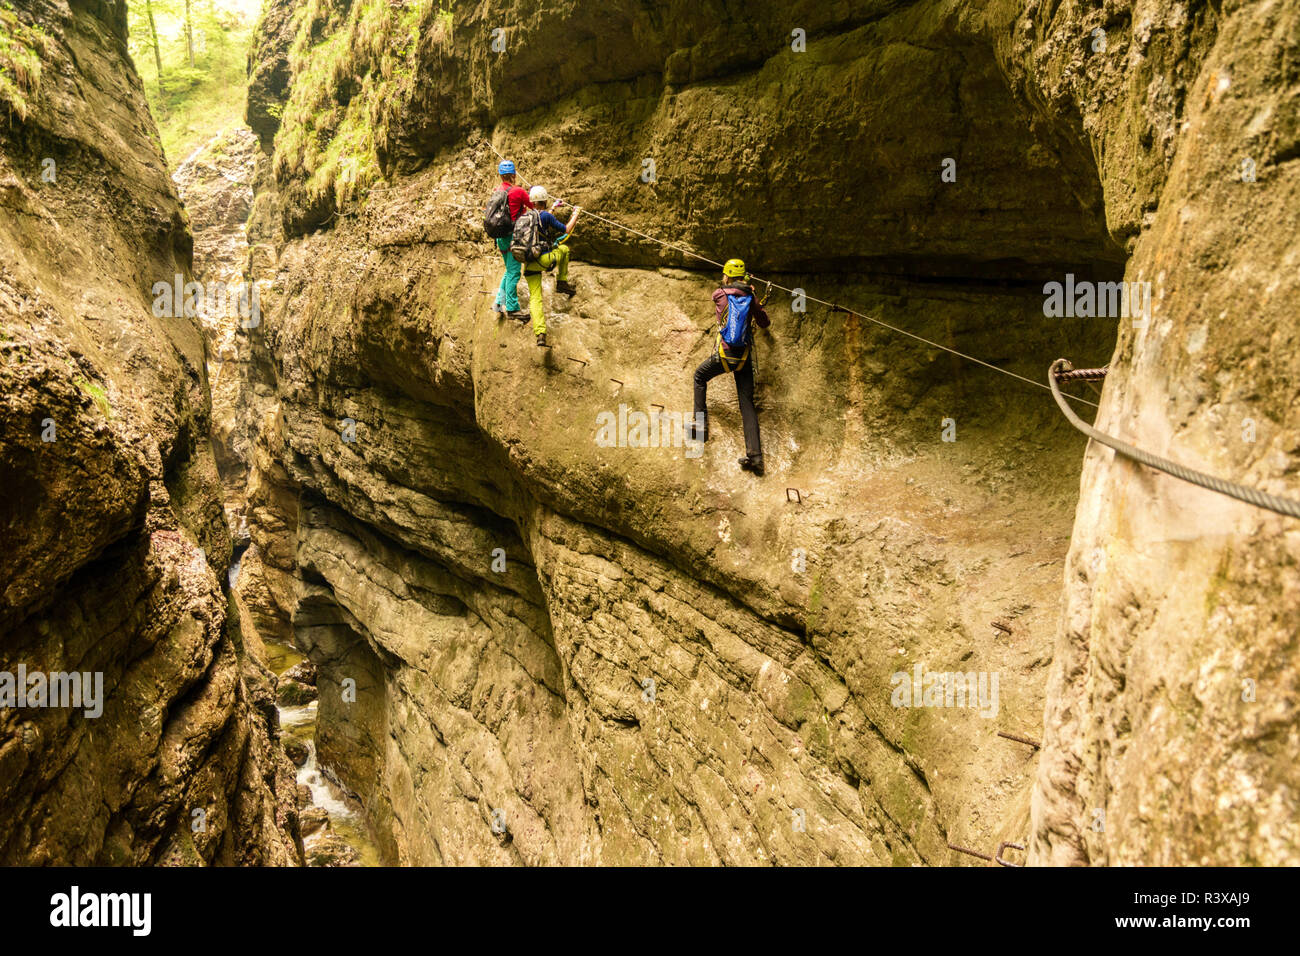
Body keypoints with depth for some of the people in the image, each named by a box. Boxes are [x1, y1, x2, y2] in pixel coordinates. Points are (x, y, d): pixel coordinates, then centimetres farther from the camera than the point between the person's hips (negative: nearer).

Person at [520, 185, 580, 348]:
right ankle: (562, 282, 26)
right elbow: (566, 230, -3)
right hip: (544, 259, -5)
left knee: (535, 298, 6)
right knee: (563, 248, 26)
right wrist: (576, 214, 11)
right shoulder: (546, 216, -7)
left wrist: (554, 208, 44)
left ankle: (540, 334, -9)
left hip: (529, 264, 5)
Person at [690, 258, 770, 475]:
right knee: (747, 404, 4)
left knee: (700, 377, 27)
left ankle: (700, 423, 19)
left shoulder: (719, 294, 2)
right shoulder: (751, 298, 6)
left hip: (724, 355, -2)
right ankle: (755, 455, -6)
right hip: (745, 357, 2)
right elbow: (765, 323, 16)